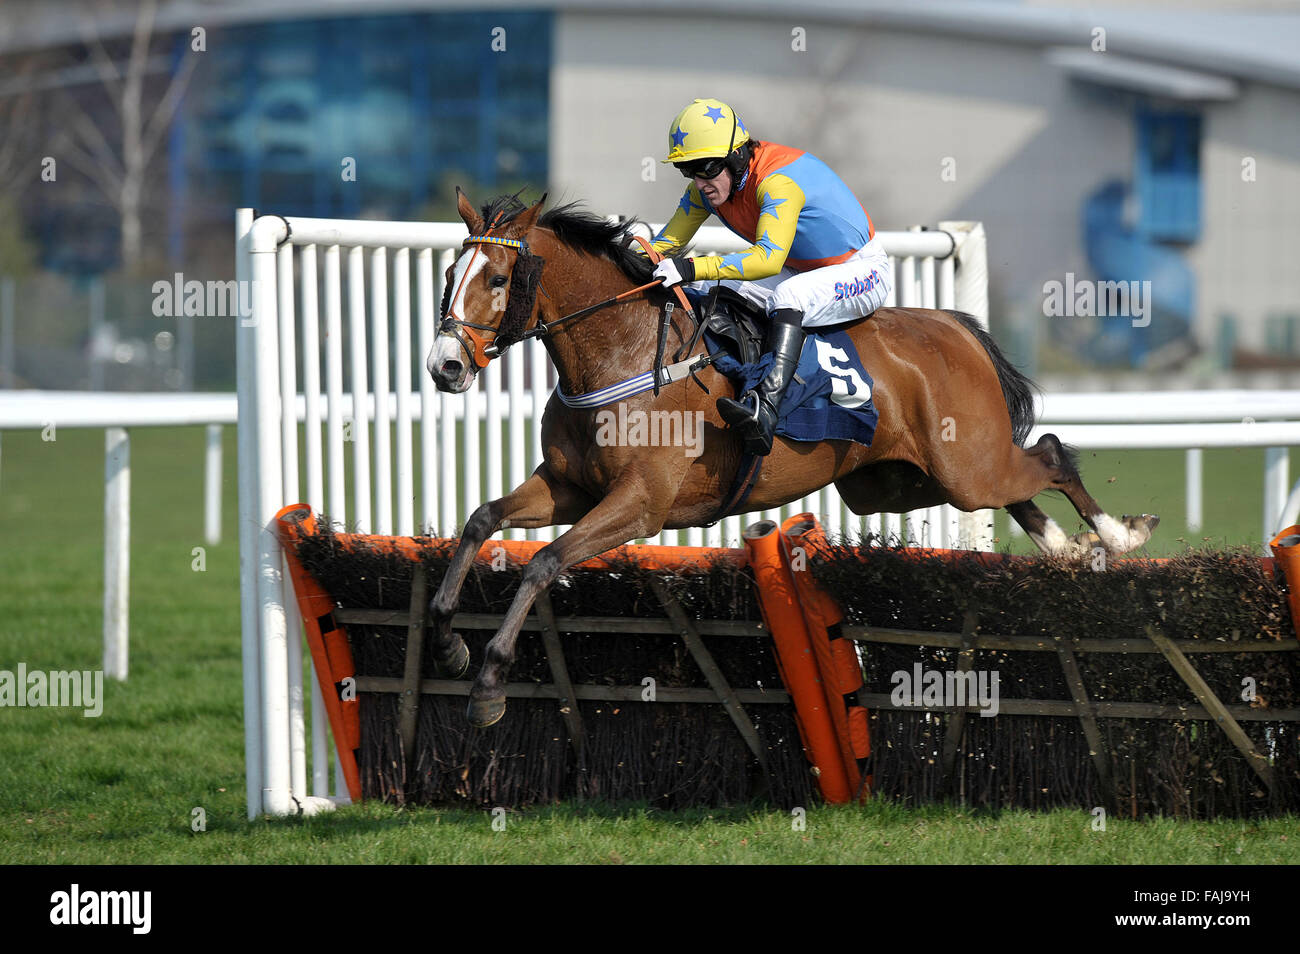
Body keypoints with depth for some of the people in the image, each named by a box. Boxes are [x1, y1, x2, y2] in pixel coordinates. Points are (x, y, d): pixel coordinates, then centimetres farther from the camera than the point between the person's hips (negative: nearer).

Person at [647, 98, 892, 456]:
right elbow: (666, 243, 3)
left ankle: (764, 408, -51)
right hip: (802, 271, 9)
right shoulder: (707, 186, -6)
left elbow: (769, 258, -45)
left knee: (788, 296, -36)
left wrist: (694, 268, -52)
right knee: (719, 293, -6)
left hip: (863, 271, -9)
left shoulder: (777, 181, -32)